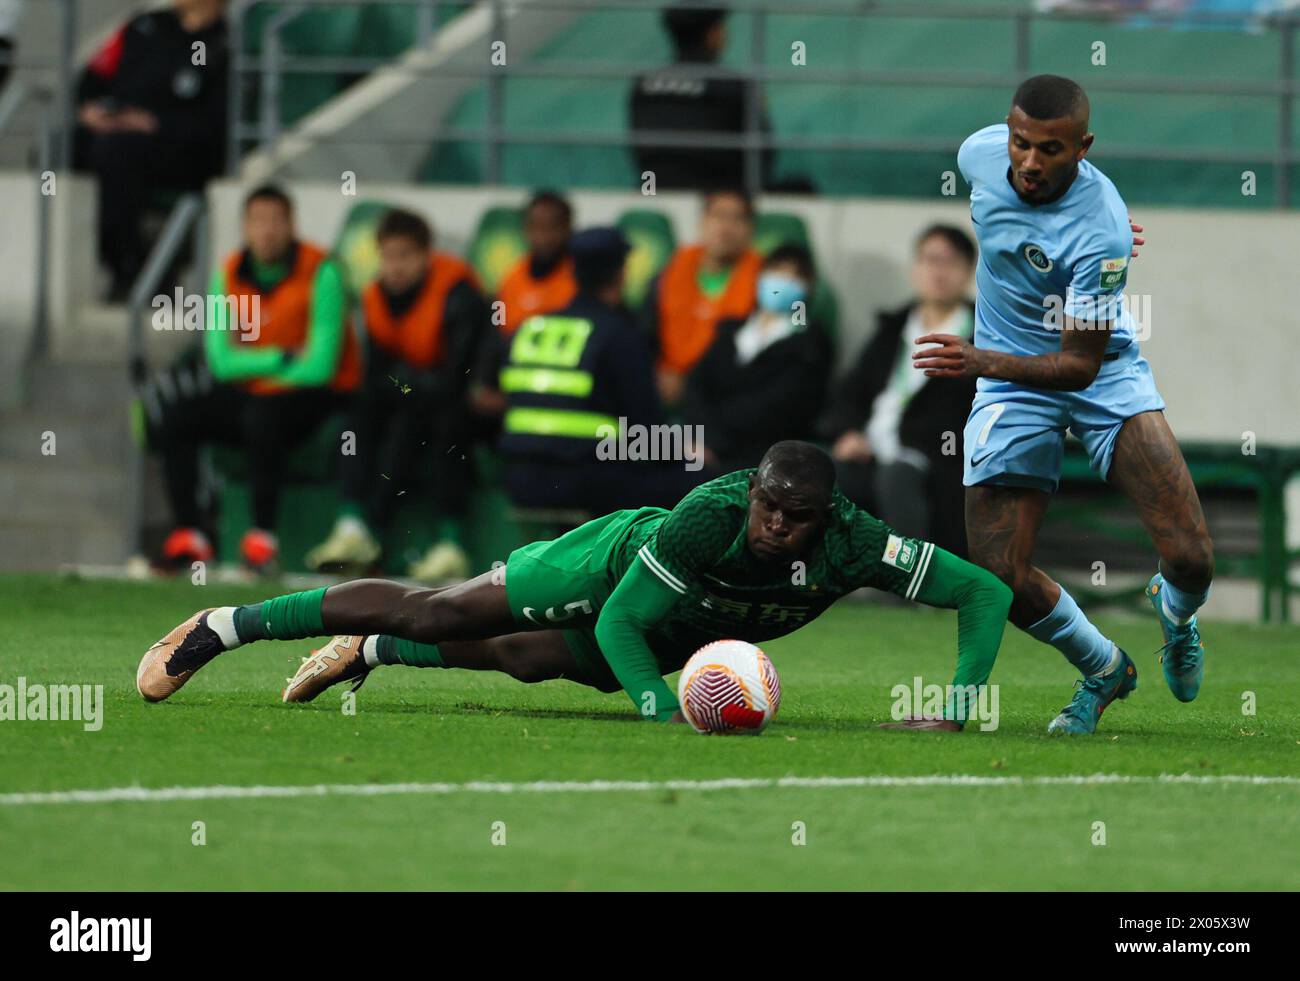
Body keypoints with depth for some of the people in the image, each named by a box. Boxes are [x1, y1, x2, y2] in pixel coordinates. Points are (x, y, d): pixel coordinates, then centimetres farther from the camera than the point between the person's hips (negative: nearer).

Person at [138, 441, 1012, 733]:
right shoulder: (708, 517, -42)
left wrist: (956, 715, -38)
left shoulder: (854, 547, -35)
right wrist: (667, 711, -46)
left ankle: (369, 653, 47)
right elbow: (622, 621, -33)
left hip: (680, 635, 4)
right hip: (623, 561, -4)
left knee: (517, 657, 19)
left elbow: (985, 592, -31)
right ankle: (226, 627, 11)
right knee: (440, 614, -2)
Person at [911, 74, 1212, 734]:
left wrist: (981, 361, -40)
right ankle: (1104, 668, 20)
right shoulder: (981, 154, -14)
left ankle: (1176, 612, 22)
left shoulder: (1101, 230, -29)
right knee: (1000, 579, -10)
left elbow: (1081, 361, -27)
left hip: (1103, 374, -4)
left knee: (1191, 560, -18)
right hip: (1011, 388, 4)